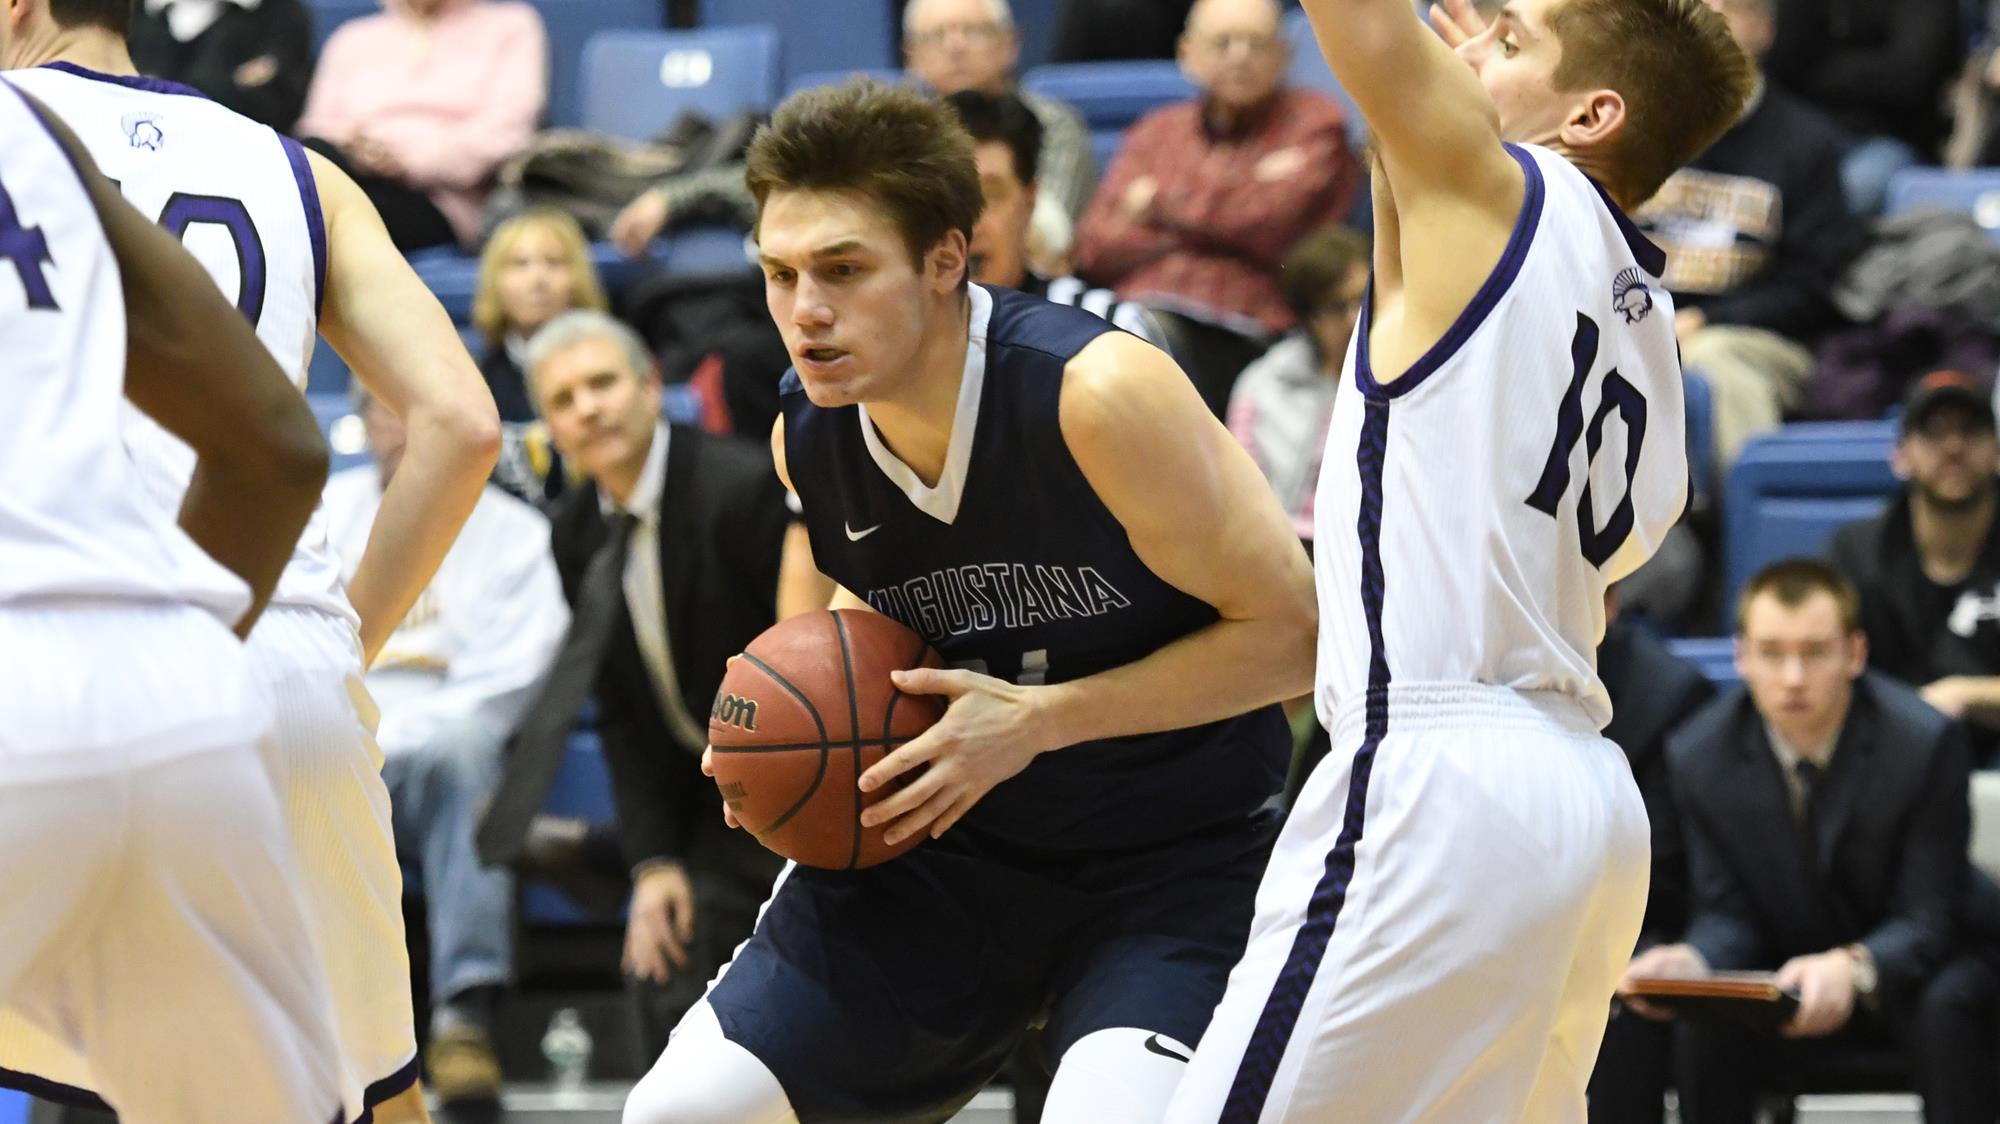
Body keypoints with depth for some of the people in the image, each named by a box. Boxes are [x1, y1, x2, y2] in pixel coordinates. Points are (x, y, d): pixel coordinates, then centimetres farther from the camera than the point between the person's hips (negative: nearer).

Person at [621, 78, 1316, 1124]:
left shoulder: (1097, 395, -26)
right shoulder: (805, 438, -6)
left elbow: (1289, 632, -20)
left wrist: (1037, 720, -23)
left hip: (1168, 856, -6)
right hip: (942, 845, 6)